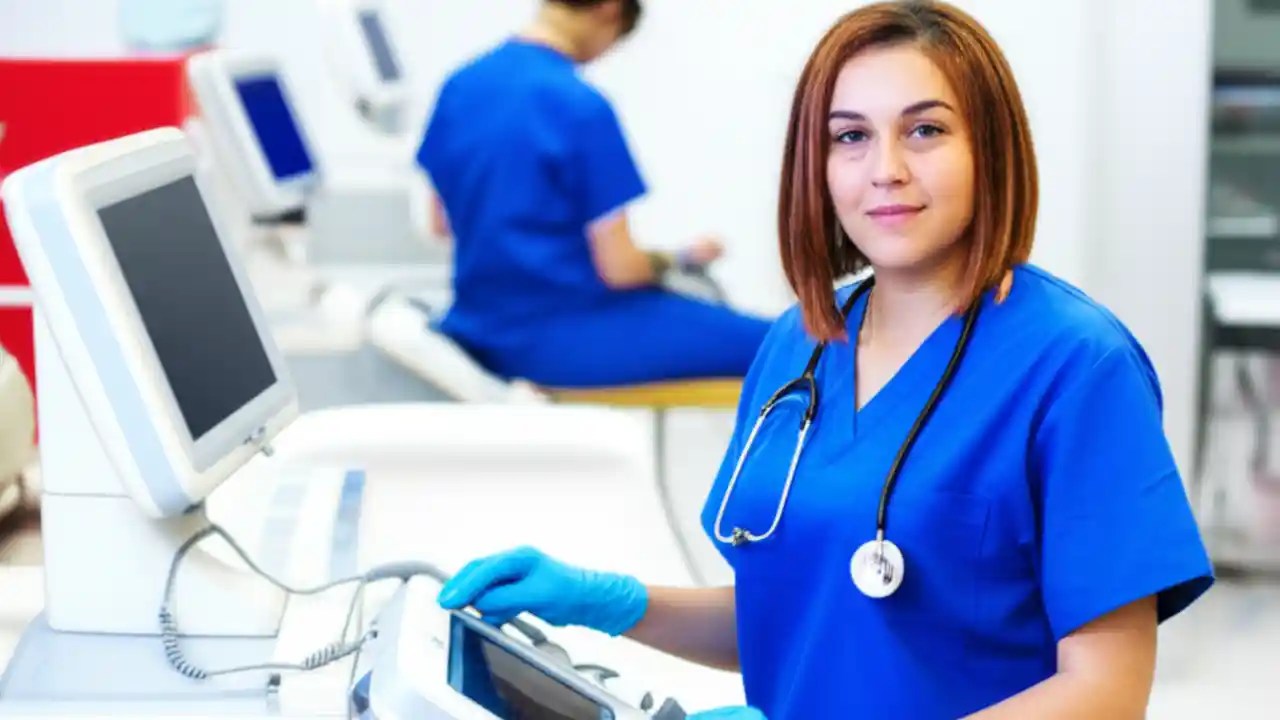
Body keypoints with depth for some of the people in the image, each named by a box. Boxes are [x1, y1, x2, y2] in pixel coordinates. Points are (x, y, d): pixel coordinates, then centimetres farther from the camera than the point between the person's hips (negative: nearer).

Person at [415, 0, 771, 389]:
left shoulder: (461, 84, 3)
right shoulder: (582, 106, -19)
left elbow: (442, 222, 14)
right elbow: (619, 268, -15)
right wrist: (684, 258, 4)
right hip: (567, 337, -8)